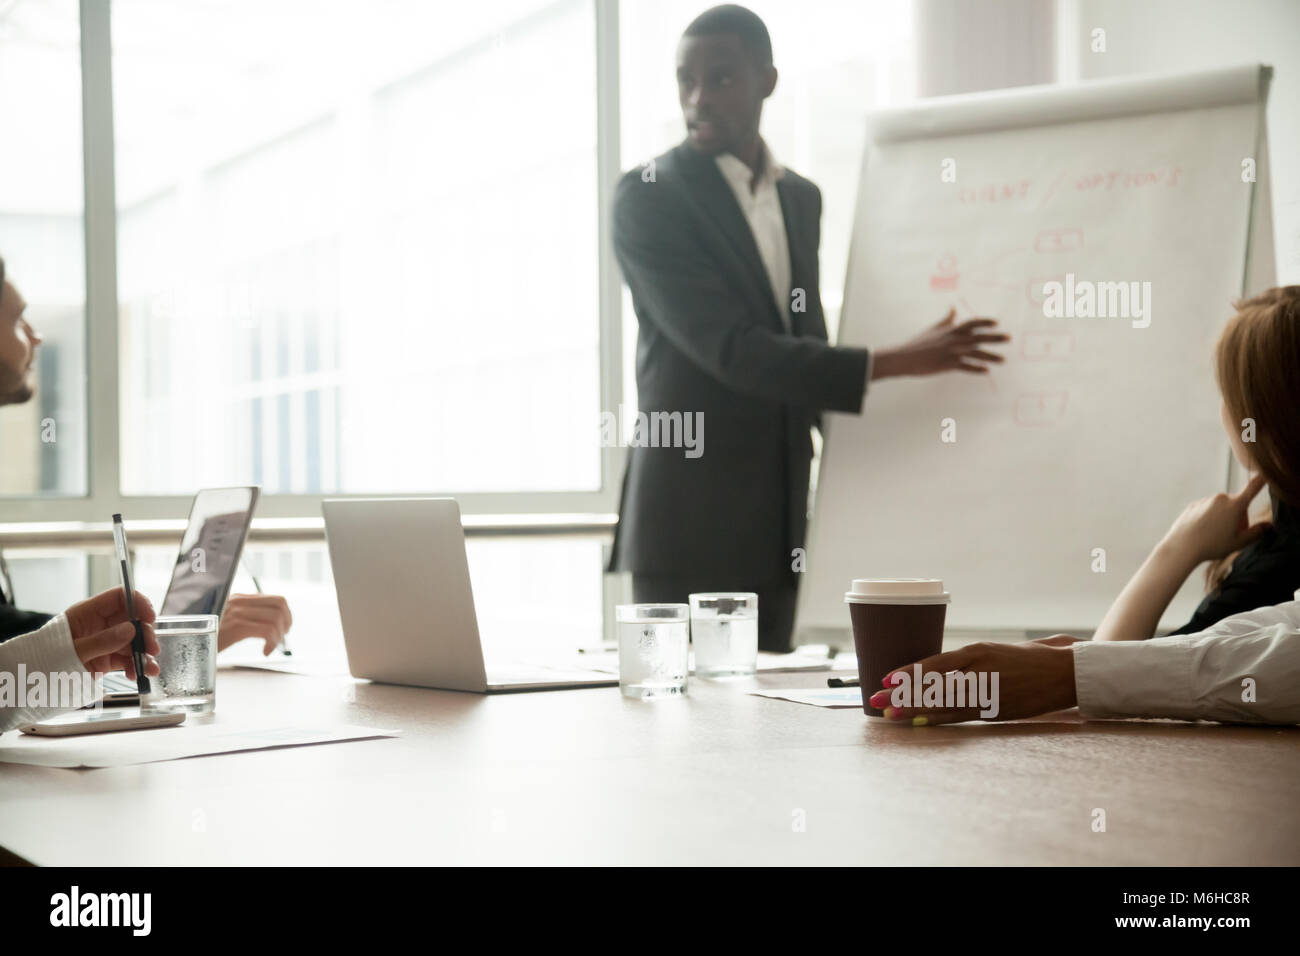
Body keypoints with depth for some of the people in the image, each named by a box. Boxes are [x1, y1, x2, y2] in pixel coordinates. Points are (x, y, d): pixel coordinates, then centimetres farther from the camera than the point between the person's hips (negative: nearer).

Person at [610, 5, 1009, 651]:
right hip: (690, 519, -6)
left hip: (780, 519, 6)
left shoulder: (801, 198, 13)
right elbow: (728, 349, -18)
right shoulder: (648, 198, -9)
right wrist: (894, 363, -21)